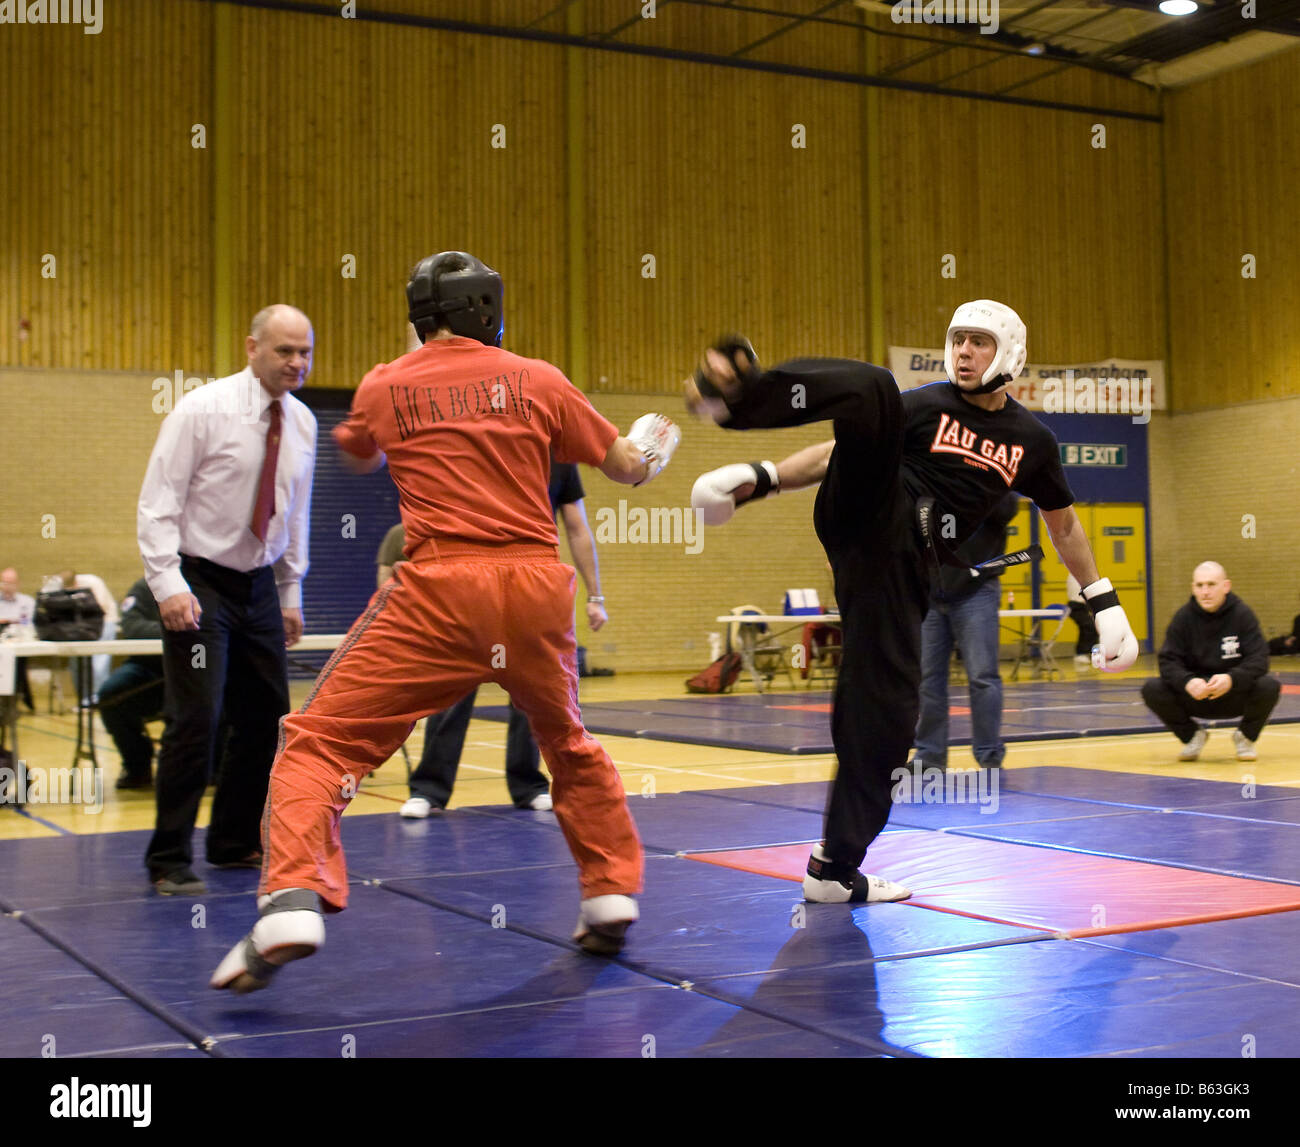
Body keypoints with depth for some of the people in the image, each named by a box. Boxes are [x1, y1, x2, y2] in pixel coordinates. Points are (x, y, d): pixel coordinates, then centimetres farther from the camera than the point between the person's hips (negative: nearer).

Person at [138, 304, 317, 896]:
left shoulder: (302, 423, 6)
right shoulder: (202, 410, -12)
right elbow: (157, 502, -13)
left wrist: (291, 593, 14)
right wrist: (169, 585, -22)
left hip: (260, 586, 6)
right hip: (200, 583, -6)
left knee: (266, 717, 8)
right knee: (196, 720, -11)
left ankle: (234, 843, 25)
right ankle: (169, 860, 2)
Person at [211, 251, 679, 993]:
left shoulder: (385, 387, 9)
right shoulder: (537, 380, 9)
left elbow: (359, 460, 30)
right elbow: (627, 465, 17)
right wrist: (655, 445, 40)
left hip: (440, 585, -2)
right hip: (536, 584, 3)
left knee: (323, 740, 2)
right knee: (569, 743, 26)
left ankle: (292, 902, -18)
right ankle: (611, 897, 26)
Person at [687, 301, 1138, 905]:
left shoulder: (1032, 440, 18)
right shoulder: (924, 404, 12)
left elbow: (1063, 522, 29)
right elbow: (845, 447, 12)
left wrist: (1104, 601, 29)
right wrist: (763, 477, -1)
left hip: (901, 566, 3)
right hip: (866, 518, -2)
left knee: (885, 708, -5)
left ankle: (834, 866, 10)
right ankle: (739, 397, -59)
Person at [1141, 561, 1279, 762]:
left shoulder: (1242, 614, -9)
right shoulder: (1183, 617, -6)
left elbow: (1258, 659, -16)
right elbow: (1168, 661, -12)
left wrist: (1231, 679, -37)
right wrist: (1187, 682, -34)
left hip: (1235, 696, -1)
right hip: (1194, 697, 1)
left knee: (1269, 686, -30)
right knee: (1152, 689, -24)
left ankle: (1246, 737, 2)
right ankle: (1192, 735, 5)